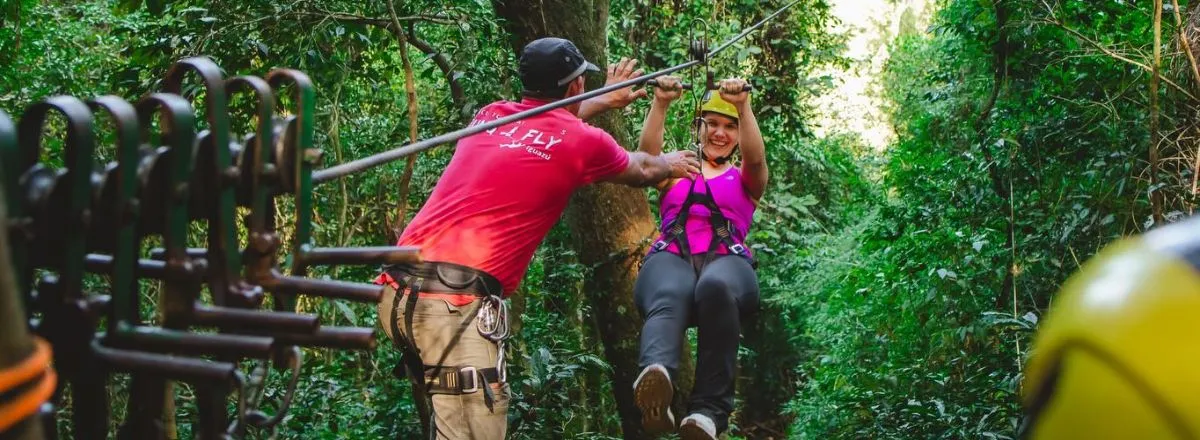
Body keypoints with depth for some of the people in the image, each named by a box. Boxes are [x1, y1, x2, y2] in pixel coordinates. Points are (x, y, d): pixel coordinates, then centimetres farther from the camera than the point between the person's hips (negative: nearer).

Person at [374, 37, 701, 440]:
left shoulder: (491, 115, 19)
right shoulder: (582, 141, 4)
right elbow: (642, 171, 26)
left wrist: (606, 101, 59)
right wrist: (673, 164, 49)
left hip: (400, 290, 8)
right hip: (456, 299, -7)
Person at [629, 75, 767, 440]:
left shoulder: (745, 178, 28)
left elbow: (756, 157, 3)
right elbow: (648, 151, 7)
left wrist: (743, 106, -13)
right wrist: (660, 103, -11)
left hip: (727, 262, 0)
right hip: (670, 259, 1)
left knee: (716, 288, -40)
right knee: (668, 299, -39)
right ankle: (655, 375, -71)